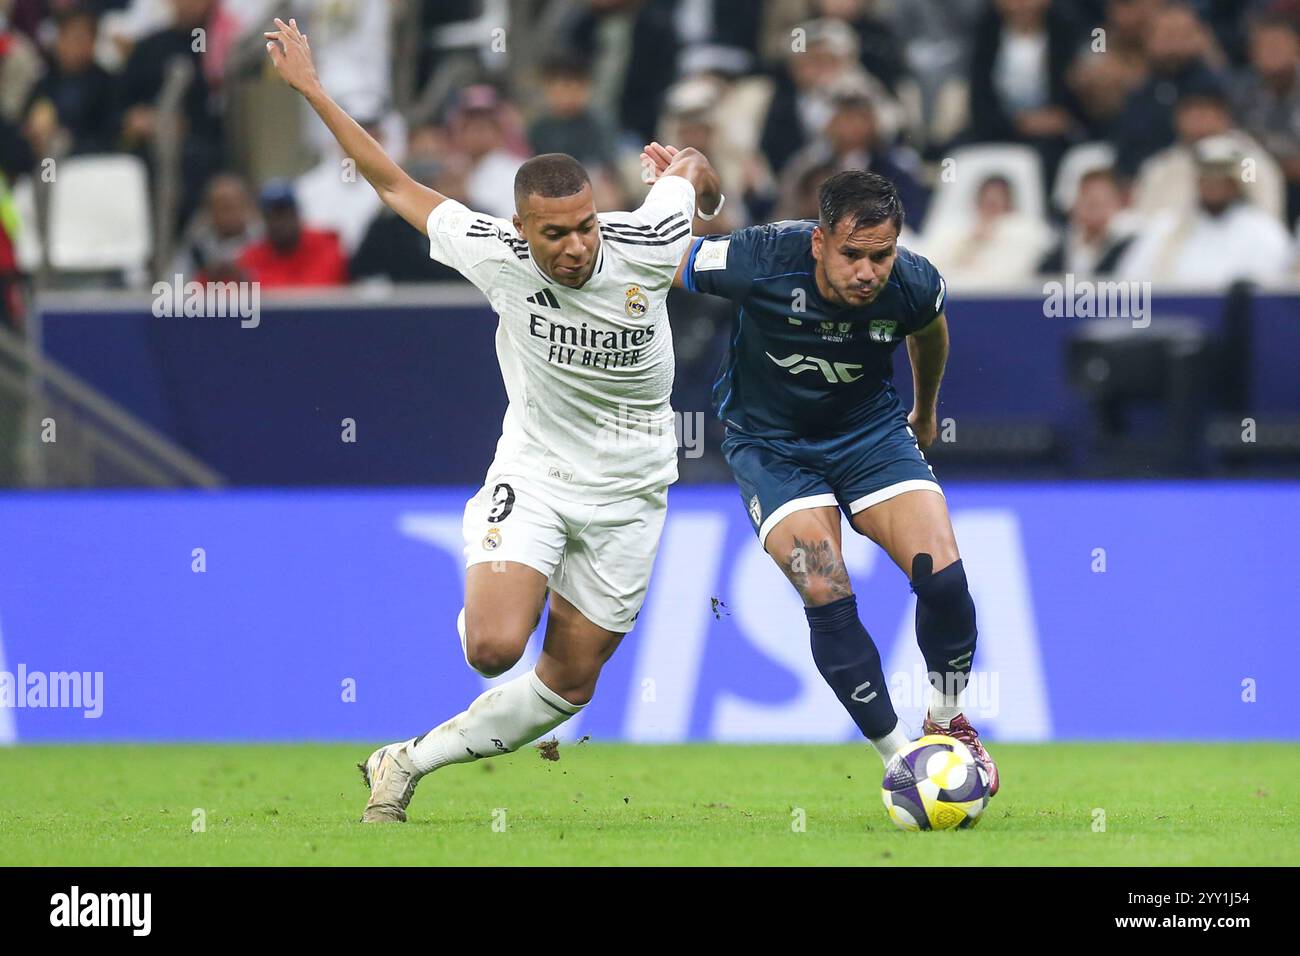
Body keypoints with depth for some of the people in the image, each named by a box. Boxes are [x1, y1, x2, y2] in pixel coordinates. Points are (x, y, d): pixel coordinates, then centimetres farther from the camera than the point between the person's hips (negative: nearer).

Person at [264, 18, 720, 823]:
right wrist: (313, 90, -4)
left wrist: (694, 175, 26)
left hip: (628, 491, 2)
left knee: (568, 686, 5)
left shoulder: (647, 247, -20)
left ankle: (409, 762, 23)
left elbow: (693, 167, 2)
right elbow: (395, 184, -6)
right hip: (533, 473, -1)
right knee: (494, 647, -24)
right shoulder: (495, 255, -19)